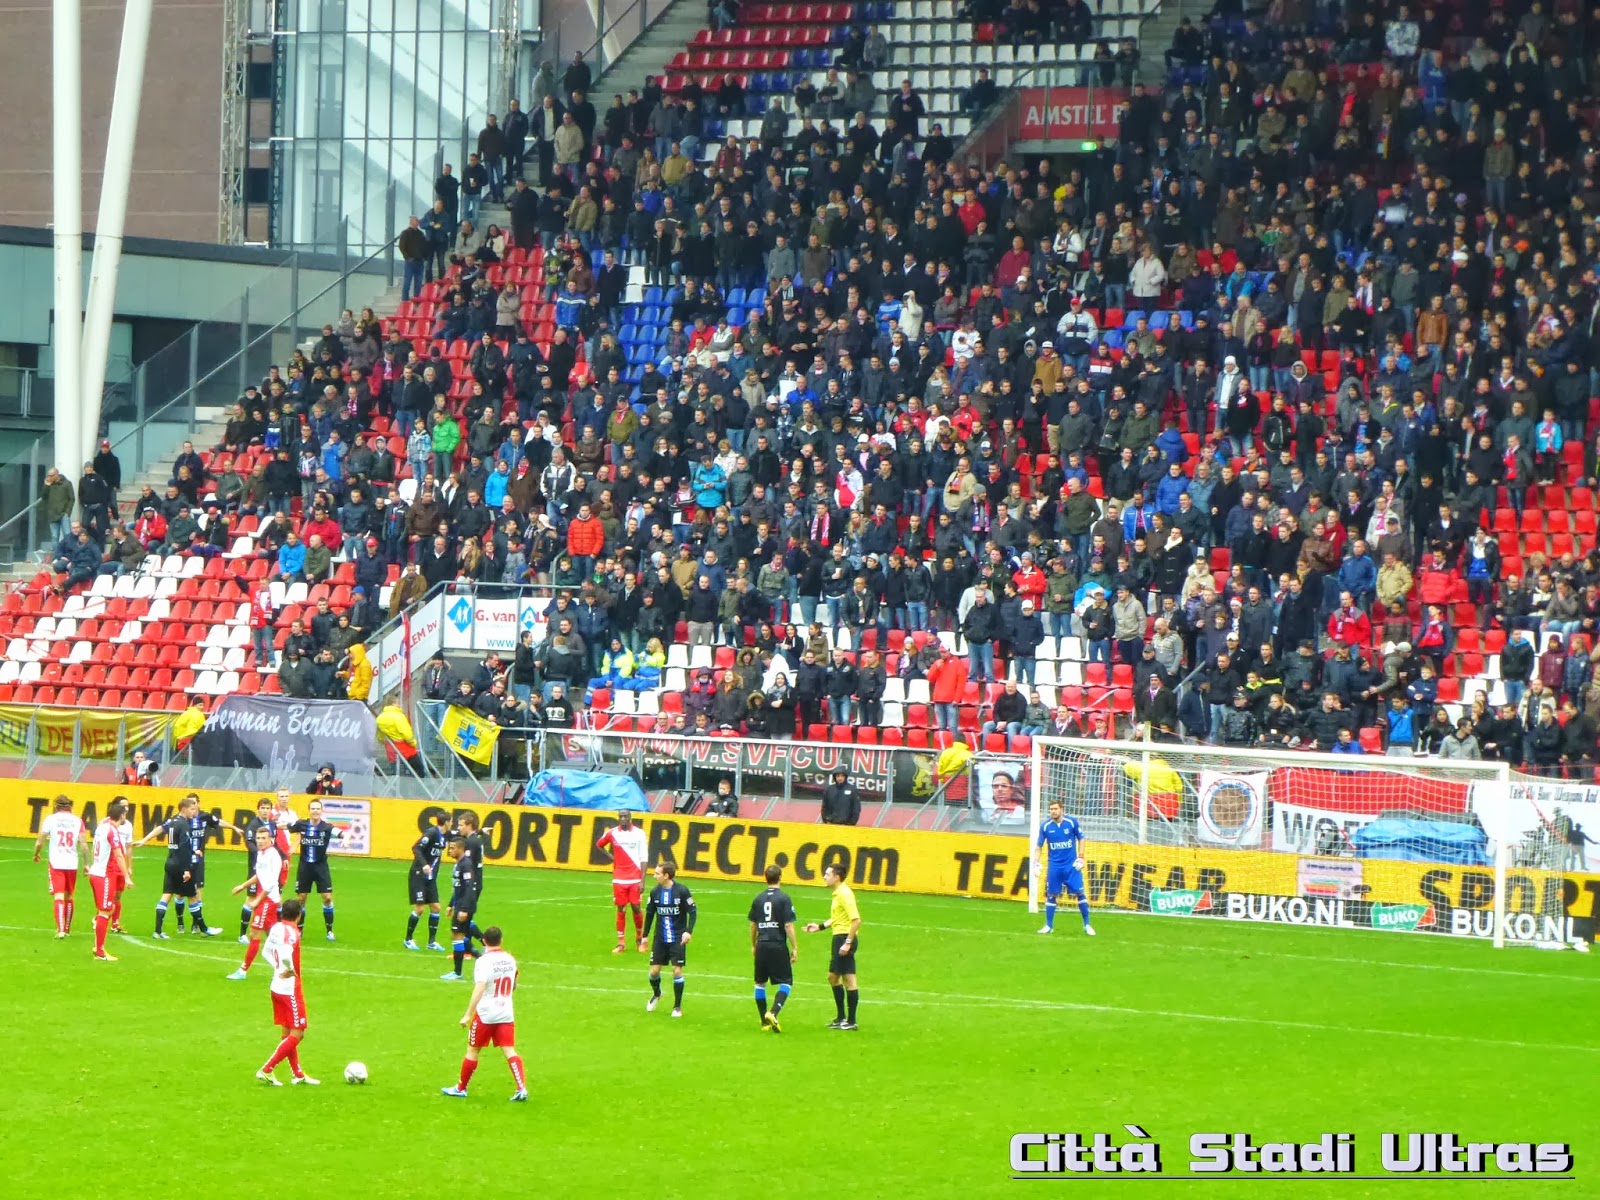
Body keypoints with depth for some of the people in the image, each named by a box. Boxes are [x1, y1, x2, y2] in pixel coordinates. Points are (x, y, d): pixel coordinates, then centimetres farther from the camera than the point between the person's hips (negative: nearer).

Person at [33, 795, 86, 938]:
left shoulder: (50, 819, -1)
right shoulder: (77, 820, 3)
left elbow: (39, 842, -1)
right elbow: (84, 844, -3)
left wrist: (36, 854, 18)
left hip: (56, 863, -2)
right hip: (72, 864, 2)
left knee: (59, 897, -5)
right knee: (68, 897, 16)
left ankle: (60, 930, -19)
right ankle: (67, 929, 27)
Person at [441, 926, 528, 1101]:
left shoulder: (483, 961, -15)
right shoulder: (510, 960, 5)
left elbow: (479, 989, -24)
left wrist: (468, 1014, -23)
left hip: (485, 1014, -5)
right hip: (506, 1013, 5)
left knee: (472, 1050, 10)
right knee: (509, 1051, 1)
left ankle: (461, 1088, 21)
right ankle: (522, 1088, -13)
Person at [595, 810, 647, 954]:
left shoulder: (639, 833, -2)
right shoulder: (612, 833, 3)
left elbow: (643, 858, -3)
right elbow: (598, 845, 21)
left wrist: (642, 880, -9)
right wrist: (610, 856, 6)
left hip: (635, 878, -1)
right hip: (619, 878, 1)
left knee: (636, 907, -1)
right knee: (621, 909, 1)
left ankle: (640, 938, 20)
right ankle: (621, 943, 7)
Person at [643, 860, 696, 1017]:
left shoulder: (682, 891, -14)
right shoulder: (655, 892, -2)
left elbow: (692, 912, -9)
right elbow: (649, 914, 10)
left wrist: (689, 931, -21)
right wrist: (645, 935, 14)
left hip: (678, 939, -3)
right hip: (660, 939, 3)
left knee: (677, 971, -5)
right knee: (654, 970, 2)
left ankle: (677, 1007, 9)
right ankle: (656, 994, 34)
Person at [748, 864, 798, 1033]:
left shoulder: (758, 899, 6)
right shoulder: (783, 898, -8)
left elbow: (753, 925, 13)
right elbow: (788, 925, -11)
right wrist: (795, 948, -5)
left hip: (762, 946, 4)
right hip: (778, 946, -4)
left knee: (760, 983, 14)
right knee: (786, 982, 3)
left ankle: (764, 1021, 16)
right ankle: (773, 1013, -18)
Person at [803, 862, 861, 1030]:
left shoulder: (845, 894, -16)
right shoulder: (837, 894, 14)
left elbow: (856, 919, -23)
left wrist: (848, 942, -25)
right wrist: (820, 926, 19)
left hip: (844, 938, -11)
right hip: (838, 938, 11)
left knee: (848, 979, -6)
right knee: (833, 977, 17)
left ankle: (851, 1021, -2)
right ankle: (841, 1018, 25)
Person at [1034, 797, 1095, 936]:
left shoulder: (1072, 822, -7)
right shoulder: (1045, 826, -5)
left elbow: (1081, 839, 4)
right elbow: (1039, 846, 4)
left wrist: (1080, 857, -3)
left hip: (1071, 864, -1)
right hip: (1054, 866, 1)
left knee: (1080, 893, -3)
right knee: (1050, 895, 2)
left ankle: (1087, 925, 7)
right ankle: (1049, 925, 13)